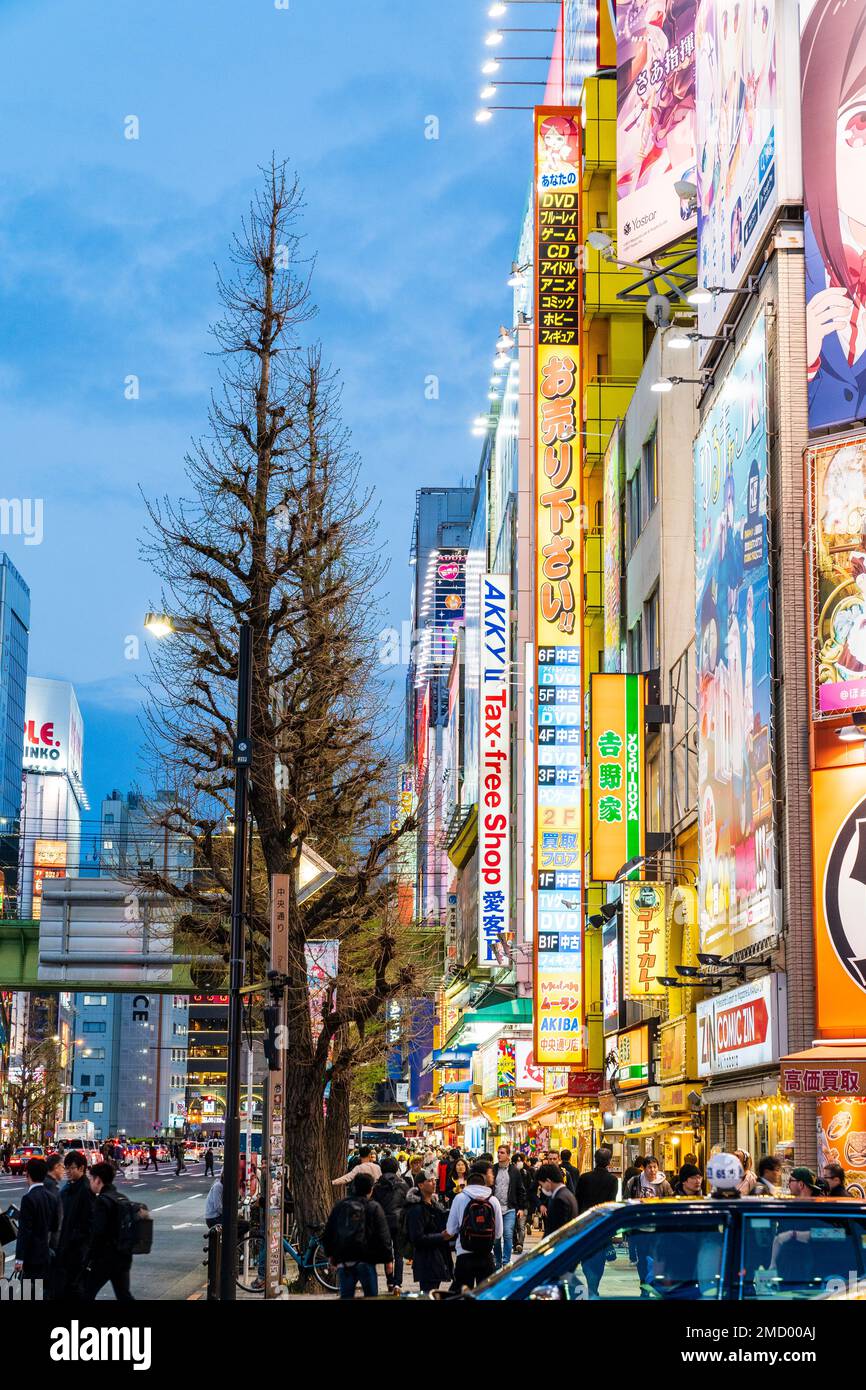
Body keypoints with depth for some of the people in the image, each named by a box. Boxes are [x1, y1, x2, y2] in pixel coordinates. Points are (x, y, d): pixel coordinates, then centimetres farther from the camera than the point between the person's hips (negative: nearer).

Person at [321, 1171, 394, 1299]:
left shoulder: (339, 1206, 8)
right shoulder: (374, 1207, -3)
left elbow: (327, 1234, 13)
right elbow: (383, 1236, -7)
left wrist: (330, 1255, 26)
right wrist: (388, 1259, 0)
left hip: (343, 1263, 3)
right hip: (365, 1260, -3)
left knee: (346, 1296, 6)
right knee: (371, 1296, 6)